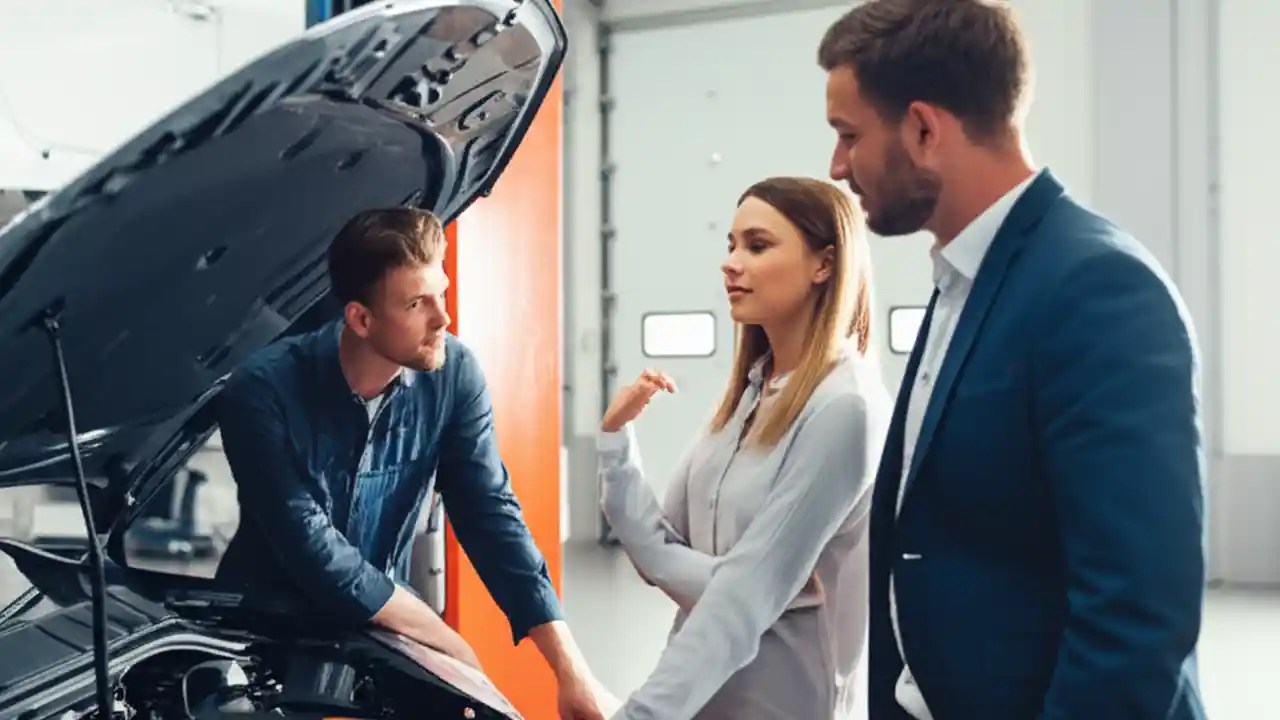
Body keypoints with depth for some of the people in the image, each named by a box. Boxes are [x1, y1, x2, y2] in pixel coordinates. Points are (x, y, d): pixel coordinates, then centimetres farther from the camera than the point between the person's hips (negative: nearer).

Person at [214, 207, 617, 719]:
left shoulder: (453, 374, -12)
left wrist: (572, 670, -20)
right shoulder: (264, 391, -23)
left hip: (378, 627, 4)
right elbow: (313, 551, -25)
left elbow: (490, 515, -12)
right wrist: (452, 647, -21)